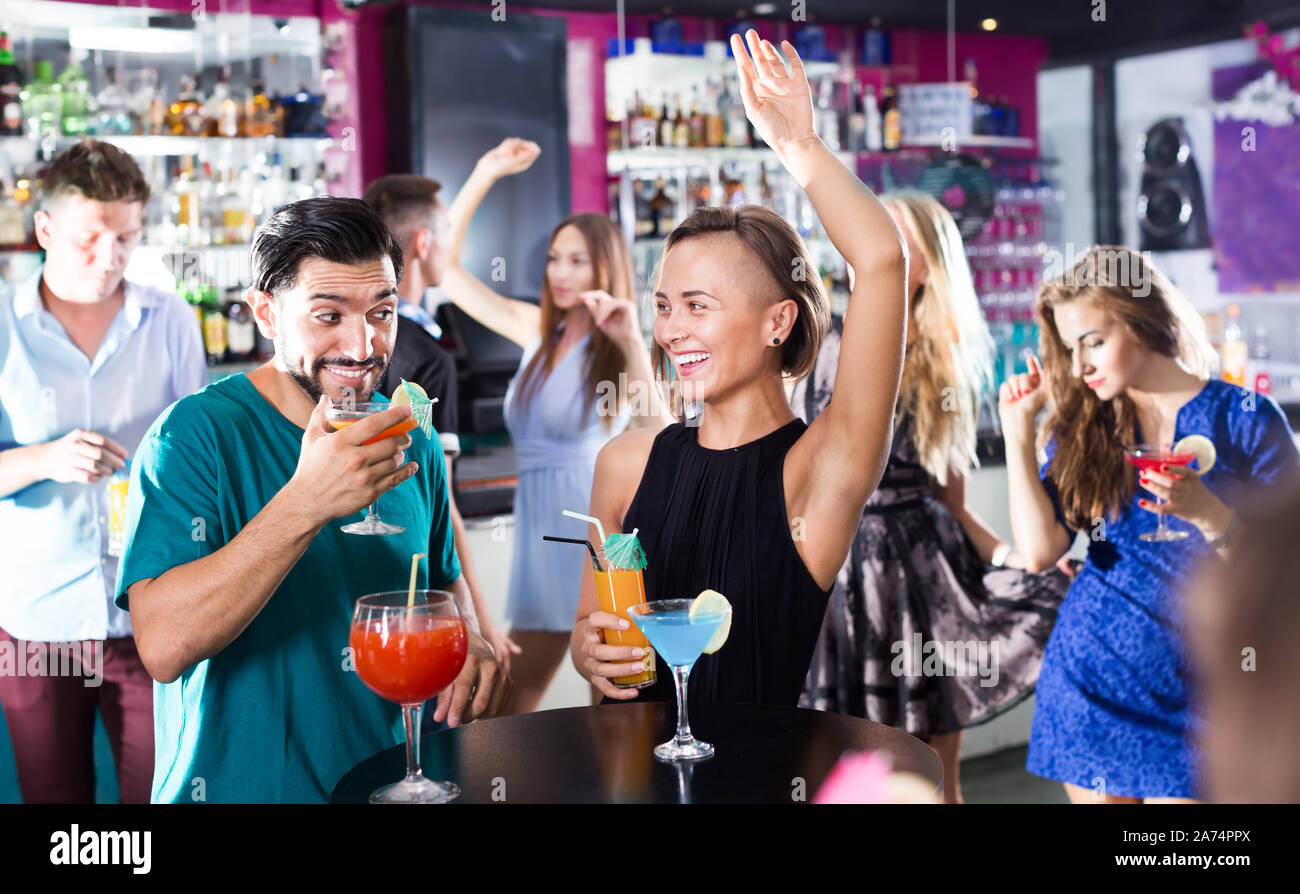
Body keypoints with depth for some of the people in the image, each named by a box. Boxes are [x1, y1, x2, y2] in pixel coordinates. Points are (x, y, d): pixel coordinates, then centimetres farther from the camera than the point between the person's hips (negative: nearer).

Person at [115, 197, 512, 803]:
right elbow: (163, 646, -21)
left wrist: (468, 640, 1)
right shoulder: (196, 433, -10)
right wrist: (305, 503, -28)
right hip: (240, 788, -5)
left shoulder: (412, 440, 7)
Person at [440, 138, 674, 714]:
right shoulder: (538, 332, 10)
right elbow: (447, 269, 12)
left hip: (599, 524, -6)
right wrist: (485, 174, 7)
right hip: (540, 526, 6)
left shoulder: (619, 353, -5)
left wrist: (633, 342, -27)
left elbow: (660, 441, -23)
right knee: (512, 700, 10)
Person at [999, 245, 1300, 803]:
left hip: (1194, 686, -2)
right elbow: (1039, 551, -8)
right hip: (1091, 673, 2)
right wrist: (1018, 429, -6)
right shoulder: (1082, 428, 5)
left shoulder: (1247, 420, -3)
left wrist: (1205, 513, -21)